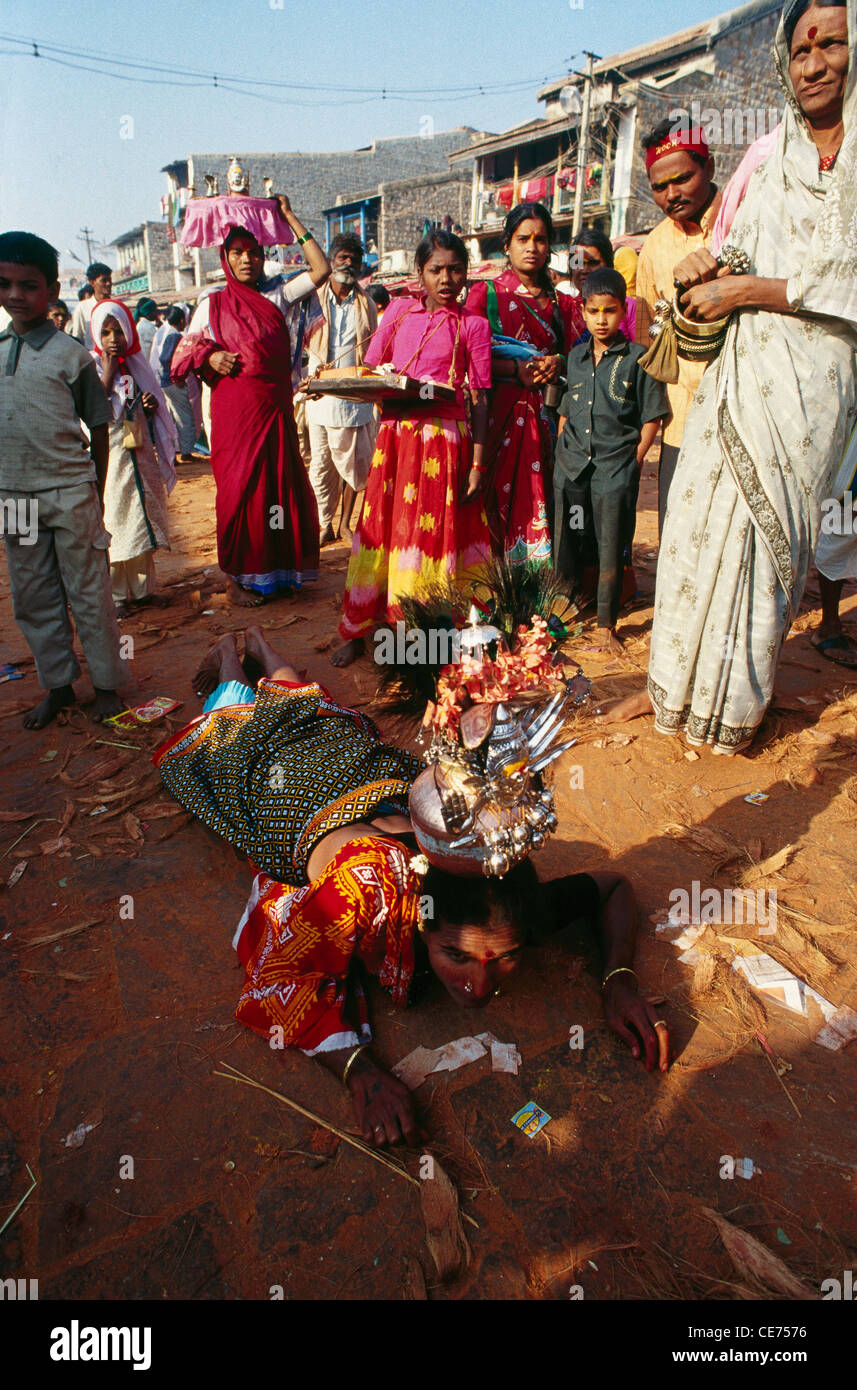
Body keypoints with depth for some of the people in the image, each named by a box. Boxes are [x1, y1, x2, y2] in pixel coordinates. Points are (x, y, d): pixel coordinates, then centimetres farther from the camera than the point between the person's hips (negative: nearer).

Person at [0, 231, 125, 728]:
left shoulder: (71, 354, -4)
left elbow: (99, 427, 0)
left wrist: (96, 496, -1)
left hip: (69, 493, -5)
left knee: (89, 593, 2)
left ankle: (107, 683, 15)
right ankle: (58, 683, 24)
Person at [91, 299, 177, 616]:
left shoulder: (137, 364, 11)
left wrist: (152, 407, -4)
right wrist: (108, 375, -16)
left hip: (140, 457, 5)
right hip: (109, 457, -5)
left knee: (142, 522, 10)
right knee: (112, 525, -3)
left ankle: (142, 588, 21)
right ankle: (115, 596, 5)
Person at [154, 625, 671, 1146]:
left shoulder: (523, 901, -41)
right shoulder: (367, 884, -54)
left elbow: (615, 886, -24)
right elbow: (278, 972, -43)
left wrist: (620, 981, -41)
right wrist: (360, 1068, -57)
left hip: (389, 779, 3)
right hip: (305, 803, -3)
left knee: (318, 713, 36)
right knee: (243, 723, 34)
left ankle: (262, 647, 63)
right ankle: (230, 657, 61)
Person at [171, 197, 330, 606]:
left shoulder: (276, 296, 12)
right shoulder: (212, 304, 8)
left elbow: (321, 270, 5)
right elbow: (184, 352, 10)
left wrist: (290, 218, 7)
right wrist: (210, 357, -11)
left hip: (277, 407, 2)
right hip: (235, 409, -2)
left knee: (282, 484, 3)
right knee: (240, 488, -1)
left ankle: (279, 571, 17)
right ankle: (239, 576, 9)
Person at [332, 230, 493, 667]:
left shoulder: (472, 325, 4)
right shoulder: (399, 310, 12)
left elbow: (479, 400, -1)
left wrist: (477, 465, -7)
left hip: (444, 438, -3)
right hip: (394, 433, 3)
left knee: (431, 530, -1)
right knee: (381, 527, 5)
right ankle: (359, 628, 14)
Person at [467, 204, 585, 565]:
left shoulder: (561, 303, 18)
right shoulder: (485, 293, 8)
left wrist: (557, 363, -7)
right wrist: (516, 368, -13)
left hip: (545, 417, 3)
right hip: (500, 413, -3)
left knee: (537, 497, -2)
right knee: (499, 500, -9)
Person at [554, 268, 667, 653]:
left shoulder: (637, 358, -2)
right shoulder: (575, 357, 12)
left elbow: (652, 418, -2)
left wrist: (633, 460, -8)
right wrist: (562, 450, 9)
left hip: (615, 470, -4)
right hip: (571, 467, 4)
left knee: (611, 551, 2)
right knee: (565, 546, 10)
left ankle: (606, 626, 14)